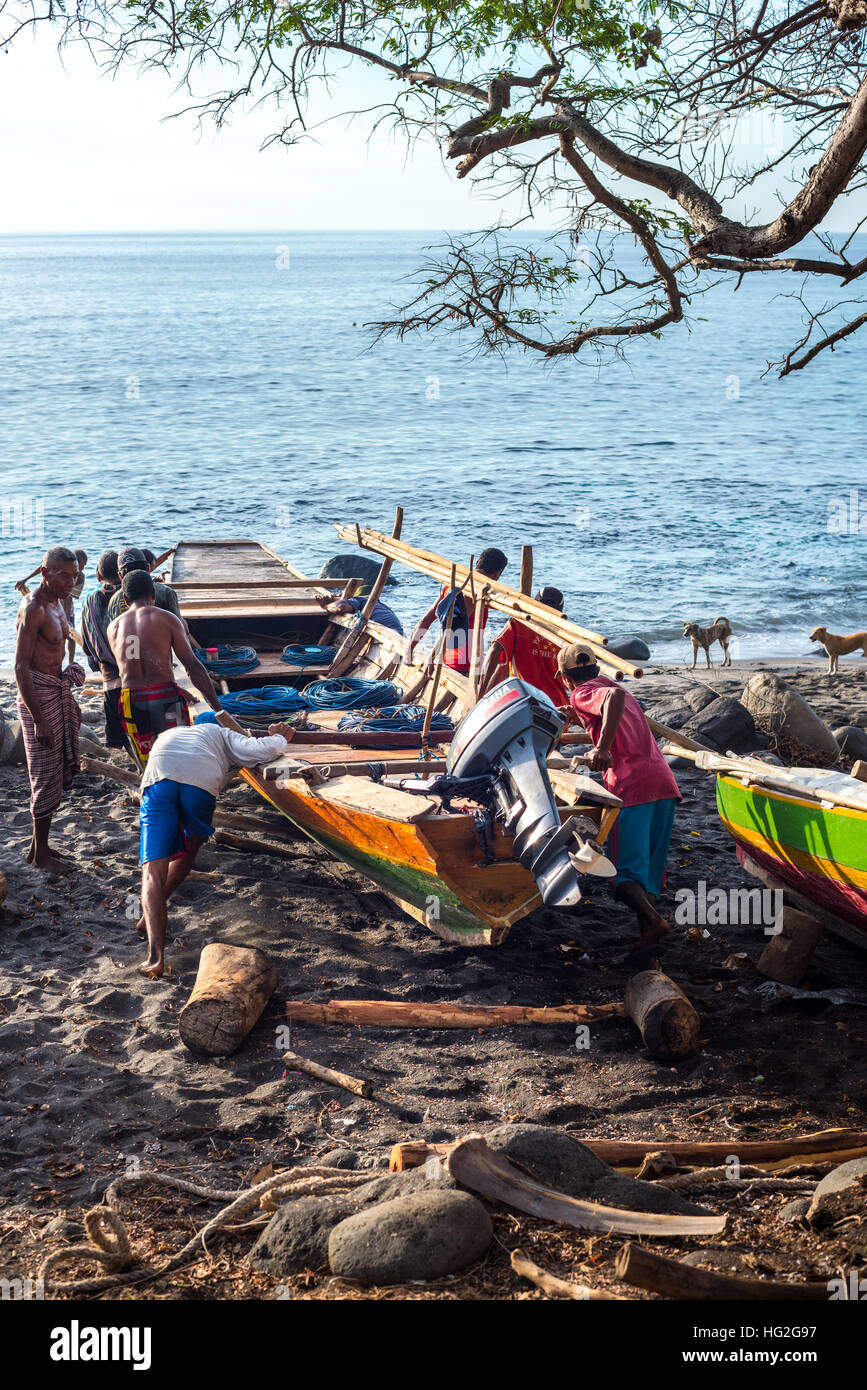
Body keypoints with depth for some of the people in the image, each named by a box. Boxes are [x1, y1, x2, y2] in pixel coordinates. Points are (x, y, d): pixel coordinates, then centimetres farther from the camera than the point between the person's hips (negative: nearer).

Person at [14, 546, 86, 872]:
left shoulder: (58, 603, 10)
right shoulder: (33, 608, -19)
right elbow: (21, 668, -22)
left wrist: (70, 700, 24)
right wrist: (38, 719, -24)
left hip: (59, 689, 10)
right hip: (38, 693, -9)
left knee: (61, 770, 14)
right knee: (46, 774, -3)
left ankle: (39, 844, 24)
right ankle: (40, 853, 9)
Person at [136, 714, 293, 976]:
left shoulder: (168, 734, 45)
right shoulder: (223, 734, 33)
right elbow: (264, 749, 19)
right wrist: (279, 738, 42)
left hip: (158, 779, 1)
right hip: (201, 781, -1)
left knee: (153, 870, -7)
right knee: (188, 849, 28)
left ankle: (156, 953, -24)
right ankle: (147, 920, 26)